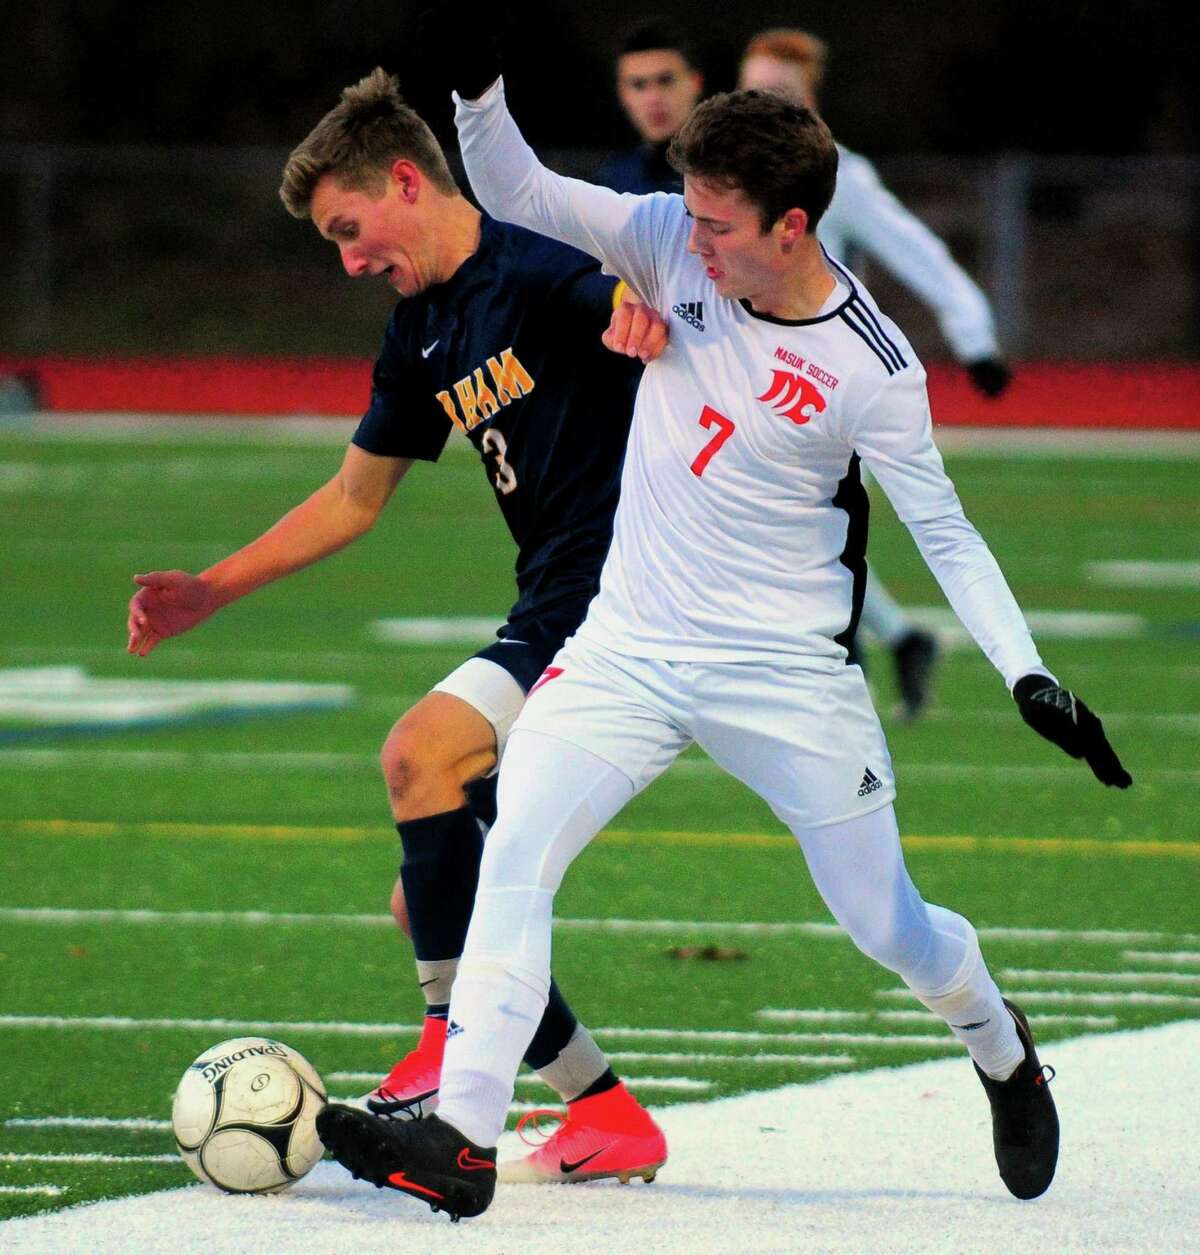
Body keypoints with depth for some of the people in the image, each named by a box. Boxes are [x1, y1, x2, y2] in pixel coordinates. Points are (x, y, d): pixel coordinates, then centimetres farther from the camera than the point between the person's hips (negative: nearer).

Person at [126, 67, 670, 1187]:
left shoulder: (537, 271, -9)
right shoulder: (422, 337, 17)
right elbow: (354, 498, 28)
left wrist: (643, 311, -46)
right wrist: (208, 591, 24)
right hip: (551, 618, 10)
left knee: (425, 752, -27)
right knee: (433, 906, 5)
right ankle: (604, 1115, 11)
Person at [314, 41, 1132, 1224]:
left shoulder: (871, 366, -15)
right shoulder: (674, 242, -6)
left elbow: (943, 530, -8)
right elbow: (514, 193, -4)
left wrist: (1029, 678, -17)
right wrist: (478, 82, -23)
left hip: (786, 676, -3)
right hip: (629, 640, 3)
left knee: (888, 927, 7)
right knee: (514, 850, -18)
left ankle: (1001, 1049, 42)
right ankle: (462, 1138, -23)